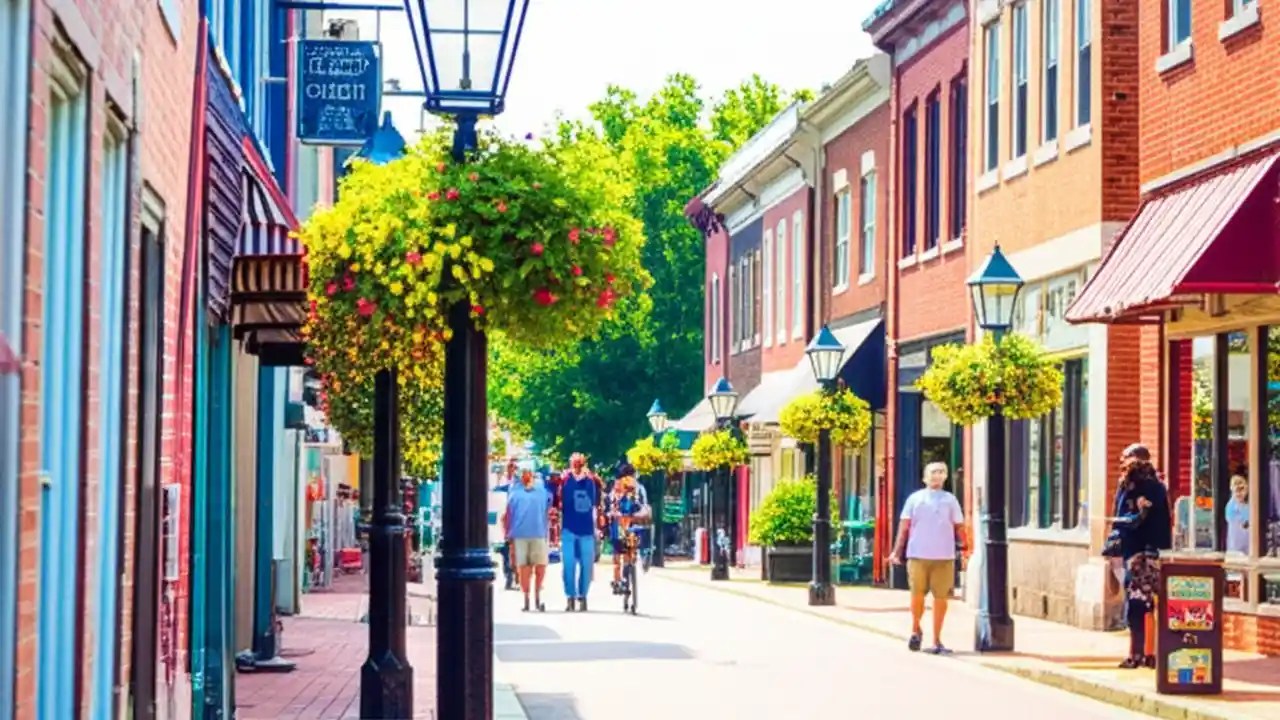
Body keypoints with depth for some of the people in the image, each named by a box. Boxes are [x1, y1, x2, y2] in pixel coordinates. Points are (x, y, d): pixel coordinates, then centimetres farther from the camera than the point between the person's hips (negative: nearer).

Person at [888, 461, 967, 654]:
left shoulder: (950, 500, 13)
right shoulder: (915, 499, 10)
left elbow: (959, 527, 11)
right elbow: (904, 526, 7)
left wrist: (965, 547, -3)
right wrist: (897, 551, -1)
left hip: (944, 557, 1)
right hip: (918, 555, -1)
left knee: (940, 597, -1)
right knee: (917, 595, -3)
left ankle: (937, 640, 7)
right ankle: (916, 630, 22)